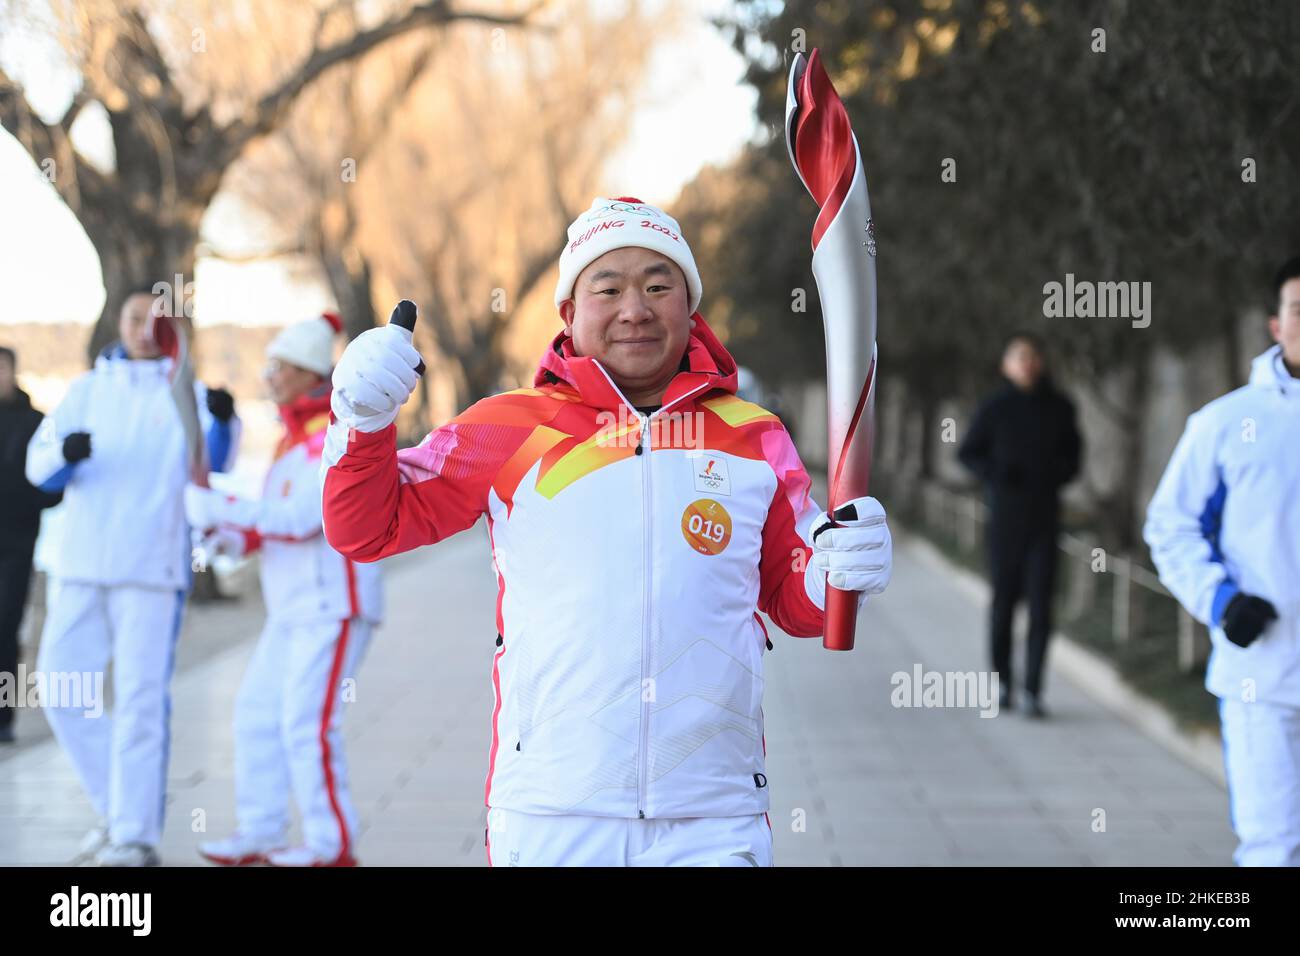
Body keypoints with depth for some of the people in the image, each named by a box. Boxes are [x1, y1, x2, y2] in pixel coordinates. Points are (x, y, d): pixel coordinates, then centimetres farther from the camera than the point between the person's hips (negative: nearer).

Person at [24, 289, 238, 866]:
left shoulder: (184, 393, 2)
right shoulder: (87, 390, 12)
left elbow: (209, 464, -14)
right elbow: (39, 467, 6)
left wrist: (222, 422, -36)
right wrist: (66, 453, -18)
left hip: (151, 568, -4)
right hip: (79, 564, 4)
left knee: (141, 698, -7)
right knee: (63, 688, 3)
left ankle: (137, 835, -2)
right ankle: (117, 807, 20)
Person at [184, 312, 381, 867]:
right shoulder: (294, 440, 17)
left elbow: (301, 519, -23)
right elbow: (278, 523, 20)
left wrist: (218, 508, -20)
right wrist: (233, 538, 1)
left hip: (334, 604, -10)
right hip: (294, 608, 10)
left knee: (308, 722, -11)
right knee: (257, 712, 7)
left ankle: (333, 845, -3)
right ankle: (259, 832, 11)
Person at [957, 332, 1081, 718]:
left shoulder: (1058, 408, 3)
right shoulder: (995, 408, -2)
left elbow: (1072, 451, 16)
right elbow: (968, 452, 5)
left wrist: (1062, 471, -5)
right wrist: (994, 473, -13)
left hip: (1045, 515, 1)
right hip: (1006, 515, -1)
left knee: (1040, 602, -6)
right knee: (1004, 597, 7)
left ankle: (1033, 691, -6)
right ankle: (1002, 679, 24)